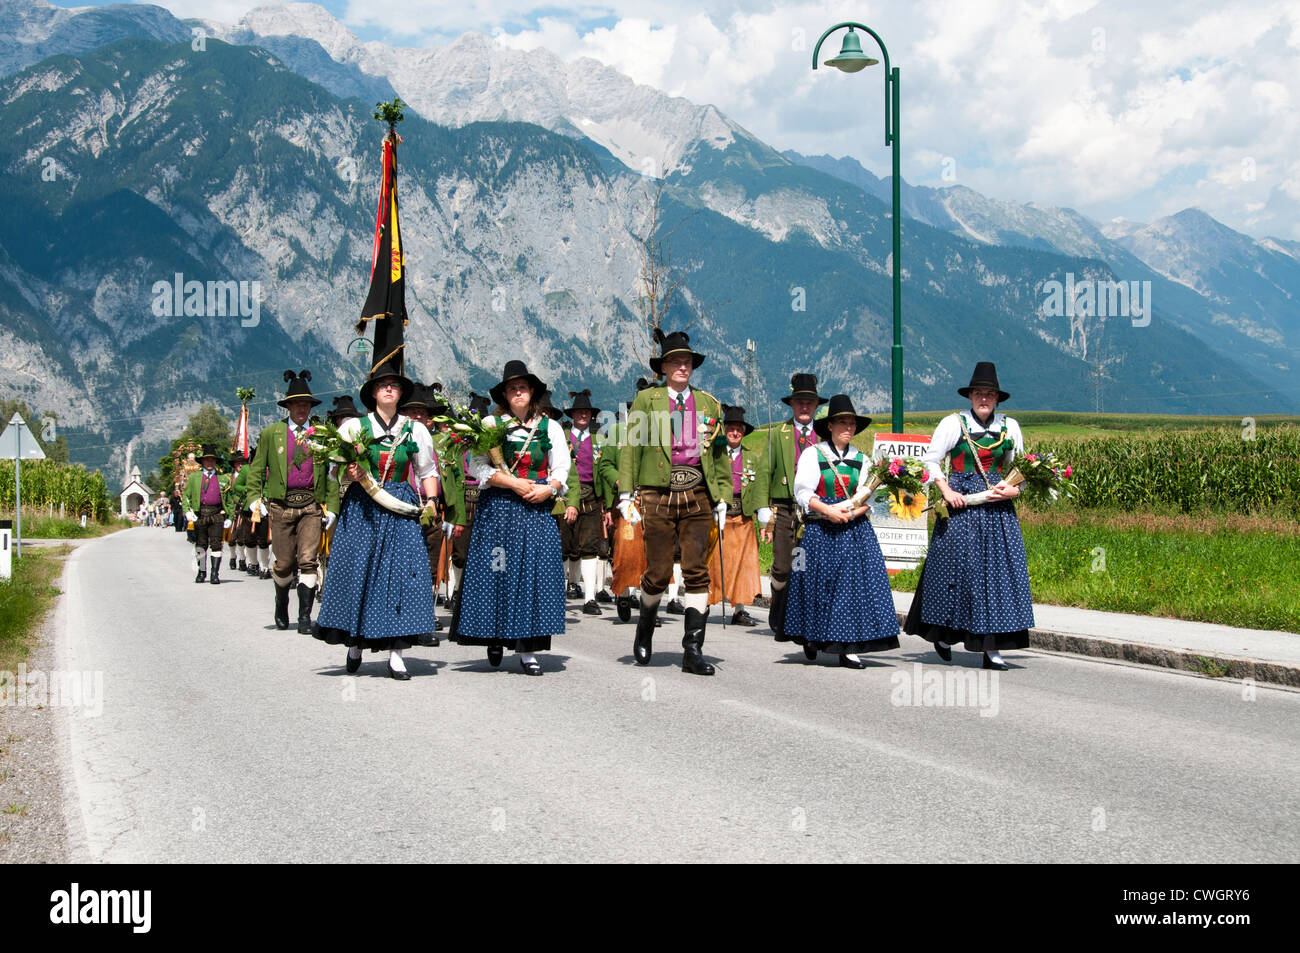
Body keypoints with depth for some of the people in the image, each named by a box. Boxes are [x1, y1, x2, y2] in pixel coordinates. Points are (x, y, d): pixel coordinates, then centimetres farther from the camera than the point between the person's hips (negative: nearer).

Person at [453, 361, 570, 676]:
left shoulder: (550, 426, 14)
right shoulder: (490, 424, 7)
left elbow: (562, 467, 10)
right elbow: (479, 466, -2)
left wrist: (549, 488, -11)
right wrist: (515, 484, -12)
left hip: (537, 509, 1)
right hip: (498, 509, -1)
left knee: (534, 571, -5)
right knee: (497, 571, -3)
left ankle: (527, 648, -5)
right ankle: (495, 637, 13)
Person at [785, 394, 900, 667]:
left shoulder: (862, 459, 14)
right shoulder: (812, 454, 3)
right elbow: (803, 492, -6)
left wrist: (850, 513, -12)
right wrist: (829, 512, -18)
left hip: (854, 529, 3)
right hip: (820, 531, -3)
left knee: (855, 583, -7)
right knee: (818, 582, 0)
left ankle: (847, 647, -7)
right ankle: (812, 637, 22)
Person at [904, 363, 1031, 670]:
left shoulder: (1009, 427, 11)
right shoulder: (954, 423, 0)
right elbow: (931, 460, 0)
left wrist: (1013, 490, -3)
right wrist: (946, 491, -11)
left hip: (997, 507, 3)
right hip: (961, 503, -3)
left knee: (998, 570, -2)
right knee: (956, 565, -2)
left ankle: (991, 648, -1)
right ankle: (944, 633, 19)